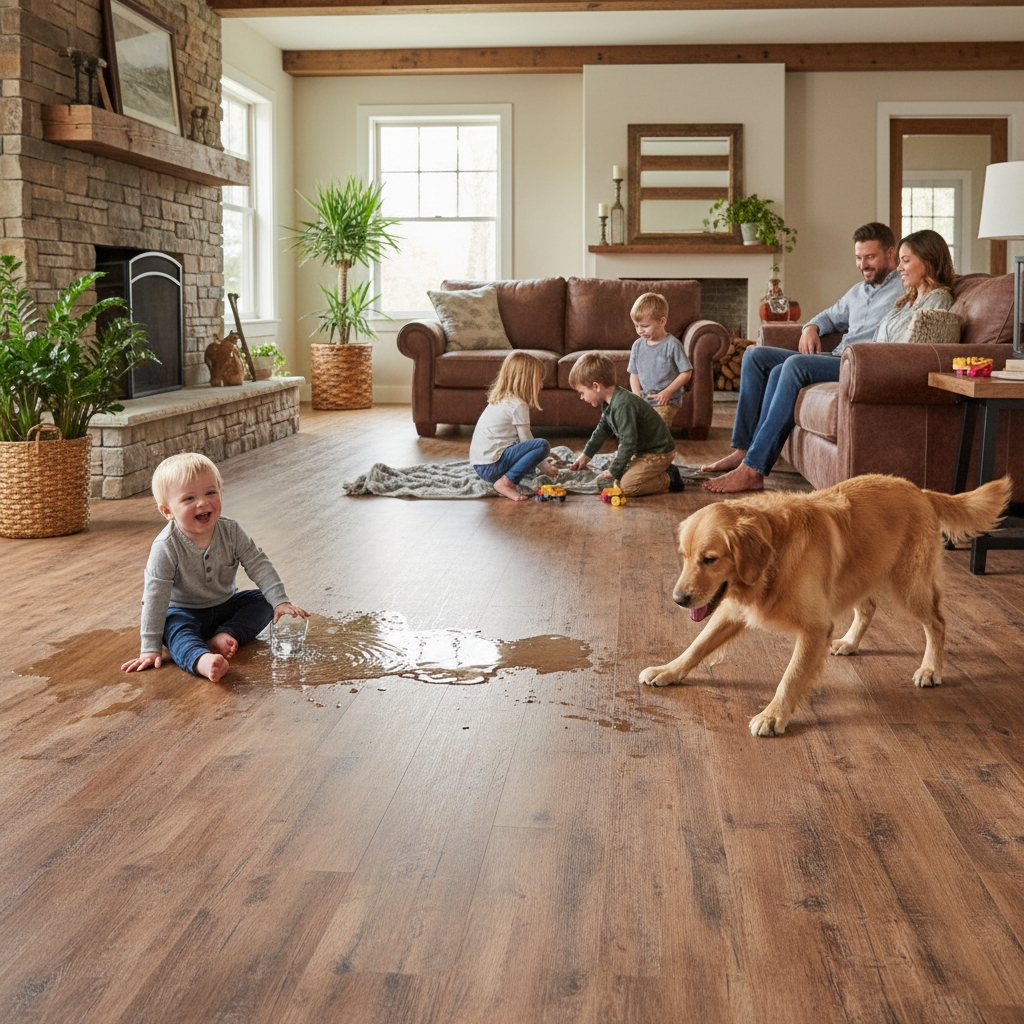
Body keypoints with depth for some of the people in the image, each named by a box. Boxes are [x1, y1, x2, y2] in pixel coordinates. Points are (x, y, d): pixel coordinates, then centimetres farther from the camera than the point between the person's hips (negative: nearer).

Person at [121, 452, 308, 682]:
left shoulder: (231, 532, -15)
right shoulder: (166, 547, -26)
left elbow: (259, 565, -7)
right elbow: (155, 597, -26)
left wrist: (280, 601, -19)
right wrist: (151, 648, -28)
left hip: (225, 606, 5)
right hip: (183, 612, -5)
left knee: (263, 602, -12)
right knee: (176, 629, -35)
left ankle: (223, 637, -27)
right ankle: (202, 660, -64)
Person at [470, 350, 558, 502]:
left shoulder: (501, 399, 17)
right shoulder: (518, 405, -11)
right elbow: (526, 440, -8)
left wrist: (543, 461, 26)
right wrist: (545, 468, 5)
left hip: (479, 465, 10)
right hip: (491, 465, -10)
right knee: (542, 445, -16)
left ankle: (504, 479, 6)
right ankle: (506, 481, -15)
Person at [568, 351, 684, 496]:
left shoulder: (623, 405, -29)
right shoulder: (610, 403, 4)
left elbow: (629, 442, -28)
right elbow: (602, 430, 21)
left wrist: (613, 471, -19)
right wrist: (585, 456, 24)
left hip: (658, 453, -10)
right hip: (642, 450, 10)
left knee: (627, 486, -22)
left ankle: (669, 479, -5)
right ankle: (661, 471, 16)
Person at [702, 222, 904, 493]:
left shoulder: (905, 290, -1)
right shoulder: (858, 291, 27)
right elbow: (832, 315, 43)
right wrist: (811, 327, 19)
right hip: (835, 358, 9)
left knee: (795, 365, -34)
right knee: (755, 355, -1)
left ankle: (753, 468, -38)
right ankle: (743, 448, -10)